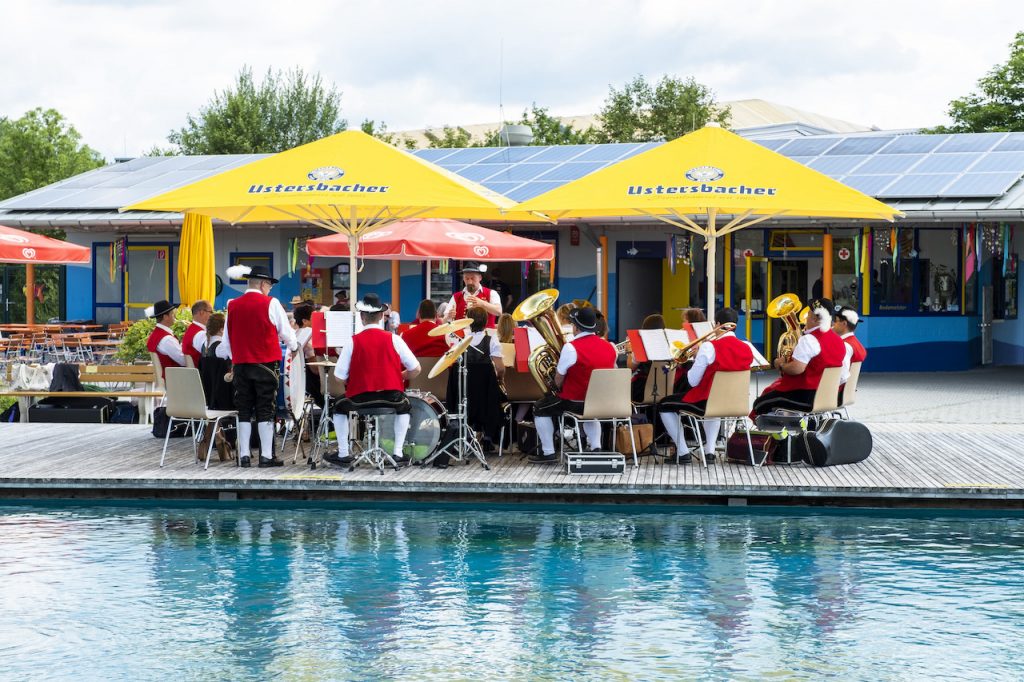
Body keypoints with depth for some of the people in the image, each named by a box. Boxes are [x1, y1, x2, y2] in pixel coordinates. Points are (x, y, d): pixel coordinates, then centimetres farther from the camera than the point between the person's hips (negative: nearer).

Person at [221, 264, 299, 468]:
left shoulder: (233, 306, 5)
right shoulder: (270, 303, -7)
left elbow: (226, 339, 11)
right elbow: (286, 331, 2)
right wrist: (293, 347, 22)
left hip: (240, 364, 4)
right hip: (266, 364, -4)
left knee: (244, 410, 8)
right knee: (265, 411, 0)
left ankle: (244, 455, 7)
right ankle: (266, 456, -1)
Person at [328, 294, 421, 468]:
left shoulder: (353, 342, -5)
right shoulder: (393, 339, -2)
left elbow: (340, 377, -5)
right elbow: (415, 370, -1)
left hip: (359, 398, -1)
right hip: (392, 397, 1)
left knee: (339, 406, 30)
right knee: (404, 406, 34)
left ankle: (343, 454, 25)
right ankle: (398, 453, 23)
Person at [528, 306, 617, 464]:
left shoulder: (571, 347, -18)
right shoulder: (609, 347, 1)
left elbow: (558, 381, -12)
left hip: (575, 402, -6)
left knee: (540, 408, 16)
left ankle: (548, 453, 13)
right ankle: (596, 447, 23)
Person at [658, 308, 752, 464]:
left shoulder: (709, 347, -20)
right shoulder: (747, 349, -2)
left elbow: (693, 381, -17)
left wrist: (696, 357, -1)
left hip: (706, 403, -6)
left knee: (664, 405, 16)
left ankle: (683, 452, 10)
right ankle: (710, 450, 26)